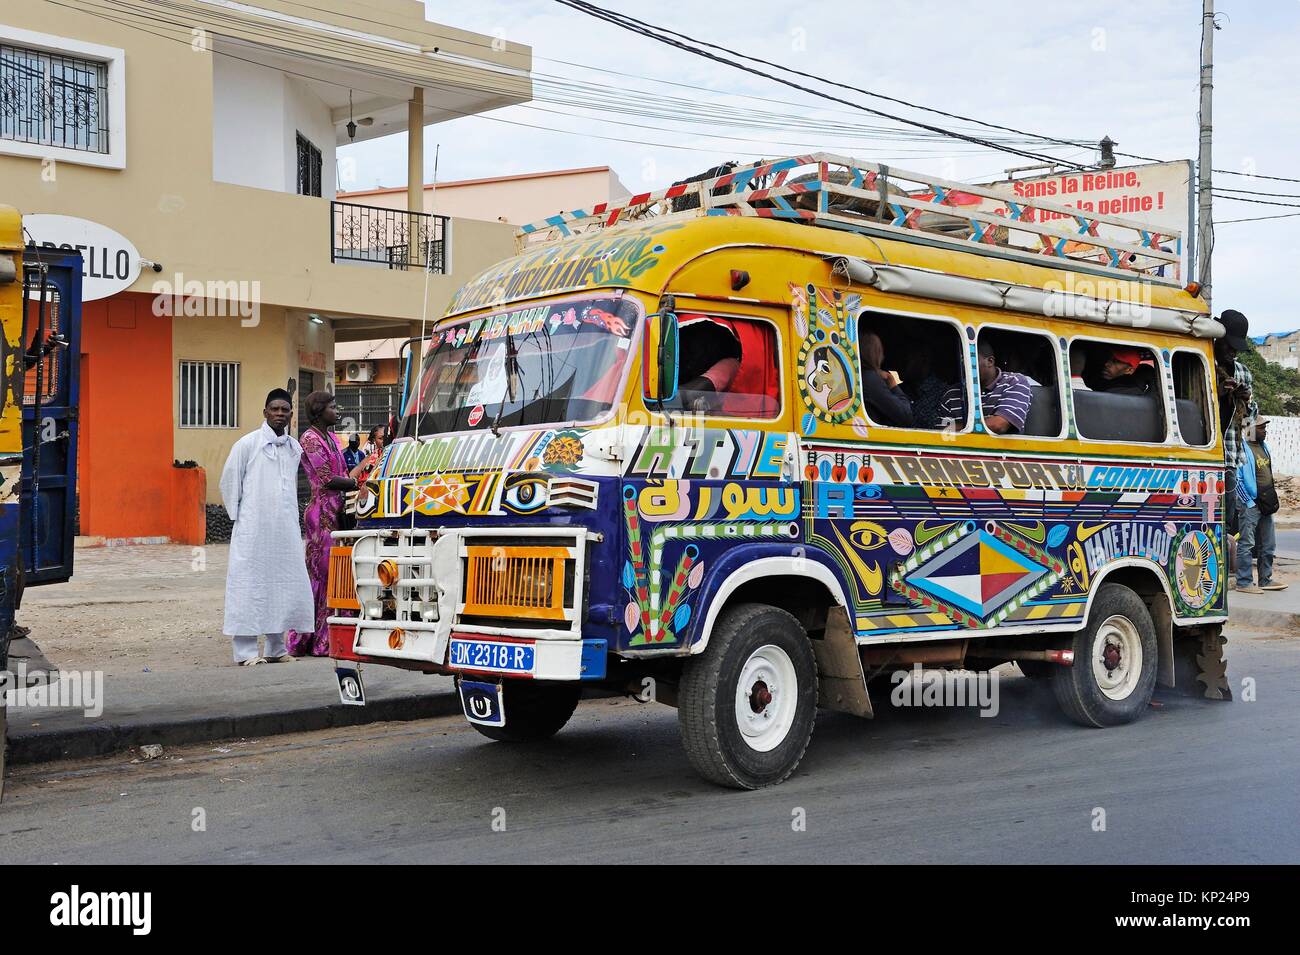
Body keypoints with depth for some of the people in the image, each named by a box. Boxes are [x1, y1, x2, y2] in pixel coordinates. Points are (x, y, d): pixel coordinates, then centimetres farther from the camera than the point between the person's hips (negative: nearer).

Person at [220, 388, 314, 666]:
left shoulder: (295, 448, 12)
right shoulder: (248, 444, -3)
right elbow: (229, 481, 1)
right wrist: (238, 516, 2)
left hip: (286, 529, 5)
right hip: (253, 529, -5)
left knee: (286, 585, 5)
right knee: (250, 586, -5)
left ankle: (276, 648, 15)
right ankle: (245, 651, -1)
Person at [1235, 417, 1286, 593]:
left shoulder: (1264, 446, 14)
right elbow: (1237, 479, -17)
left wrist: (1272, 498, 17)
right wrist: (1248, 501, -16)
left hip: (1266, 504, 9)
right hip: (1251, 504, -9)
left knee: (1268, 544, 13)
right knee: (1247, 544, -5)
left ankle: (1265, 580, 23)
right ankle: (1243, 583, -2)